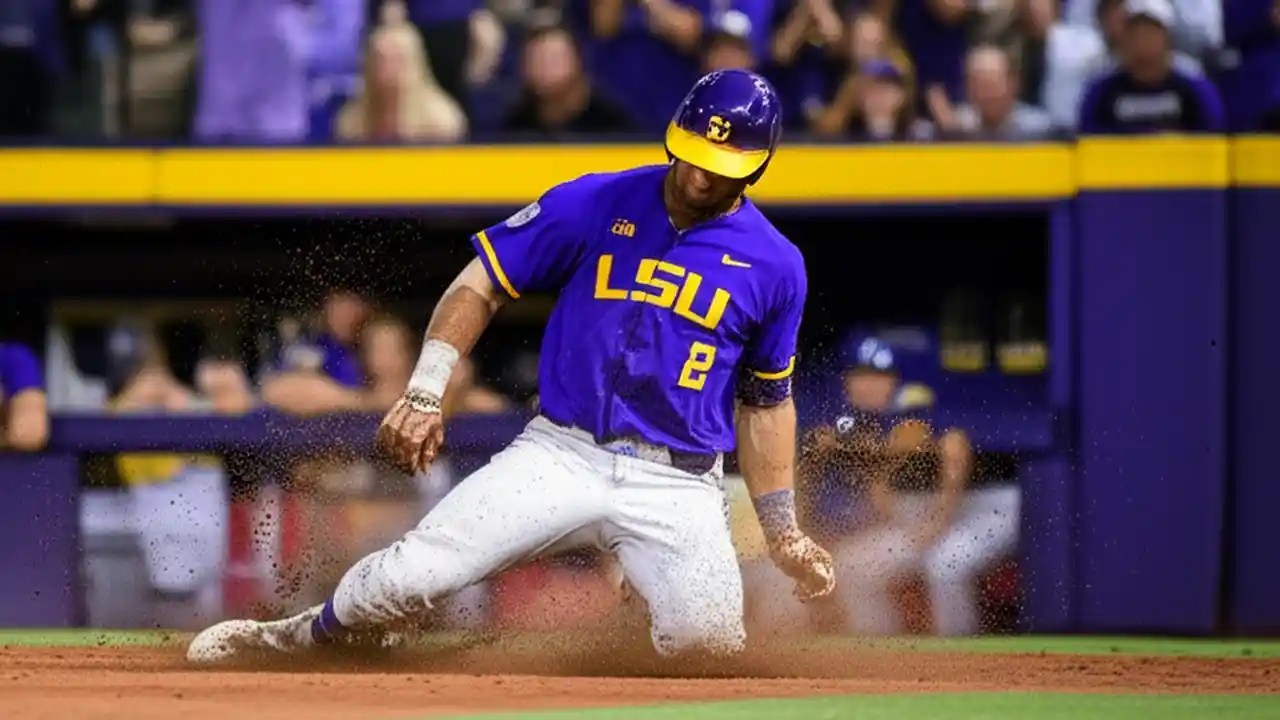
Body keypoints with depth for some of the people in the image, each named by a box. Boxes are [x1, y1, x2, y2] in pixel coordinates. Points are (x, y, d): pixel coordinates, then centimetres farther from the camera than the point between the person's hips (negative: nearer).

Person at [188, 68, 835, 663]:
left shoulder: (776, 267, 4)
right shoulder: (593, 205, 0)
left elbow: (765, 403, 15)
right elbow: (480, 285, 5)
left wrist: (782, 532, 12)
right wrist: (424, 395, -7)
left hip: (677, 486, 1)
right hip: (560, 457, 0)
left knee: (709, 647, -24)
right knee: (405, 582, -15)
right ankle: (283, 645, 15)